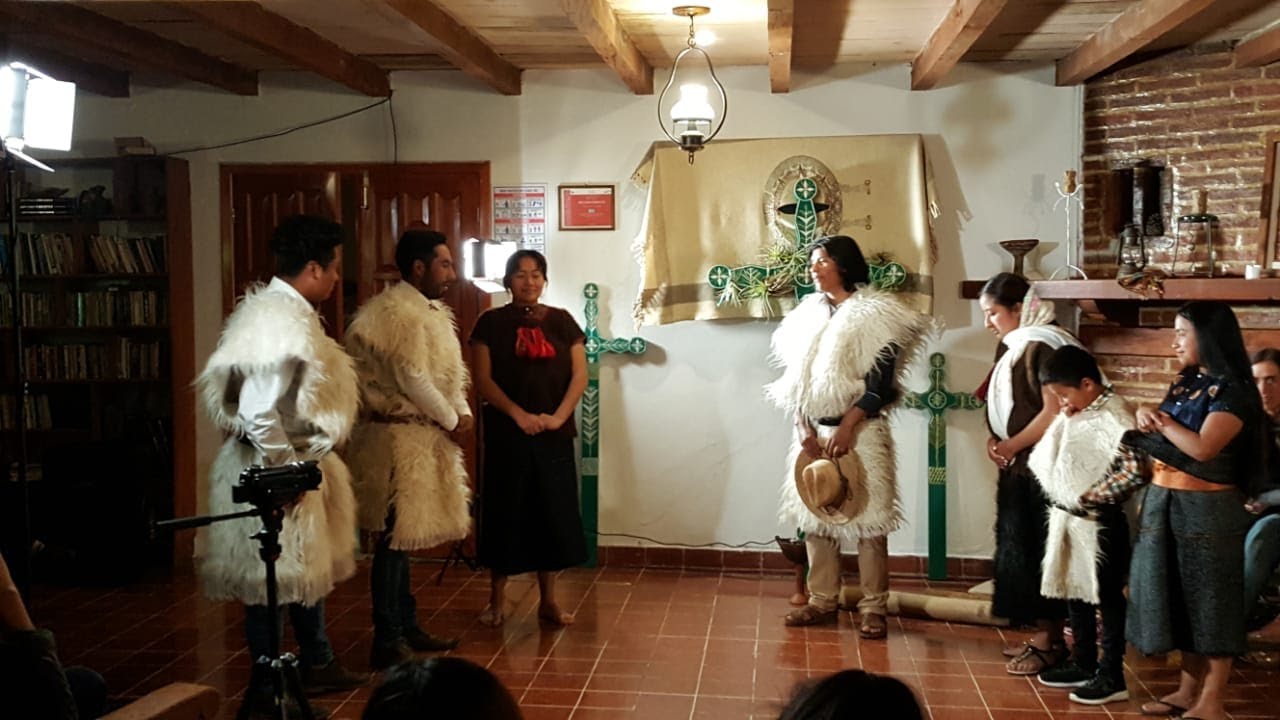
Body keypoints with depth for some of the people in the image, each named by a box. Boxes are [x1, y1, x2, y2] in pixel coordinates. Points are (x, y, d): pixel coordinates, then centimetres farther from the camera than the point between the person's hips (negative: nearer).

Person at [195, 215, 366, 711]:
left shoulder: (286, 311, 8)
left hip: (299, 463, 10)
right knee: (274, 579, 4)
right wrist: (288, 471, -18)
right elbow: (258, 413, -28)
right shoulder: (280, 322, -23)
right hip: (273, 469, -10)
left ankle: (317, 665, 39)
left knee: (309, 566, 22)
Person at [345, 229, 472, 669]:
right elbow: (413, 379, -21)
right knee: (395, 537, -6)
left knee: (403, 535, 15)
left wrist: (463, 412, 0)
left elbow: (449, 371, 15)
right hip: (398, 435, -10)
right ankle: (388, 642, 1)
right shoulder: (397, 311, -17)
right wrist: (451, 420, -9)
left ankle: (406, 628, 25)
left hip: (421, 434, 10)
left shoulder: (430, 310, 15)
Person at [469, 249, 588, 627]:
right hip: (506, 434, -2)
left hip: (555, 435, 2)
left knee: (553, 514, 6)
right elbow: (483, 379, -5)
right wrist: (518, 414, -16)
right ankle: (496, 601, 15)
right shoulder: (491, 322, 1)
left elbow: (579, 374, 3)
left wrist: (559, 416, -11)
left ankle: (548, 600, 18)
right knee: (505, 514, 3)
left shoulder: (561, 321, 7)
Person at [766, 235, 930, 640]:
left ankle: (873, 607, 4)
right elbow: (795, 382, 9)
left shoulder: (875, 315, -3)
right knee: (815, 516, 7)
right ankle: (822, 601, 17)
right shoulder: (808, 314, 13)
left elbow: (880, 384, -9)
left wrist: (846, 429, -16)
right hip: (814, 432, 6)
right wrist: (804, 430, -4)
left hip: (860, 431, -5)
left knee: (867, 519, -3)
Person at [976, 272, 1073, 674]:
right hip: (1017, 467, 10)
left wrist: (1011, 445, -13)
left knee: (1040, 551, -3)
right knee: (1020, 549, 13)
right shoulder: (1012, 347, 14)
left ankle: (1051, 642, 6)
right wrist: (995, 440, 2)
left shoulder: (1042, 346, -15)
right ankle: (1042, 632, 23)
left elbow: (1054, 412, -22)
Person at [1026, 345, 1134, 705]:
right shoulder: (1072, 414, 9)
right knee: (1075, 592, 17)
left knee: (1106, 597, 2)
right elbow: (1045, 457, 18)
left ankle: (1112, 676, 12)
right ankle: (1083, 664, 32)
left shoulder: (1114, 416, -17)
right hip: (1068, 516, 9)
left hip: (1100, 522, -9)